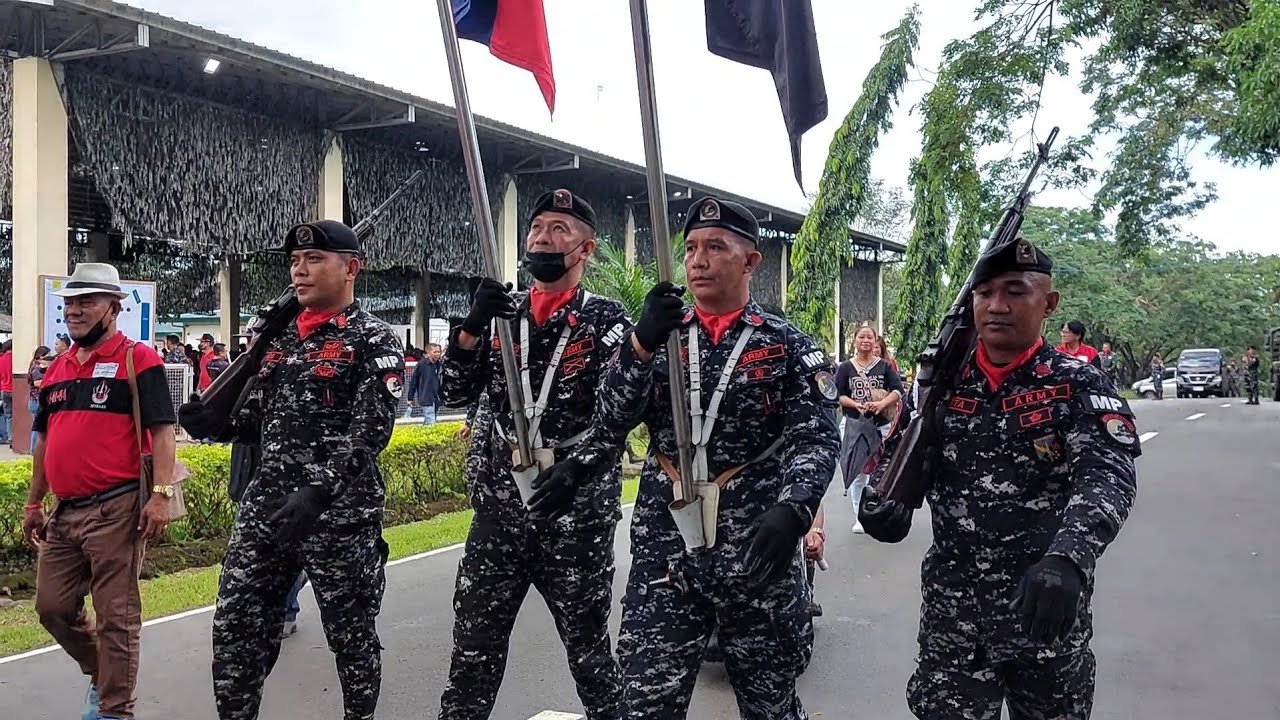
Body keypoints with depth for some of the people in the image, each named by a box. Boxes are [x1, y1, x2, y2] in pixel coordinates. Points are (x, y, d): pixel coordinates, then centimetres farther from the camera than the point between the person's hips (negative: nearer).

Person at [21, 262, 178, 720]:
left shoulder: (138, 359, -6)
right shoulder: (58, 369, 15)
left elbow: (162, 430, -12)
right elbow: (45, 440, 22)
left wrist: (160, 494, -21)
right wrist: (33, 503, 20)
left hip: (115, 510, -7)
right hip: (64, 511, 7)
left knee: (115, 615, 0)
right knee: (52, 608, 13)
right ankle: (102, 673, 36)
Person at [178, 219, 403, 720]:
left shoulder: (373, 340, -6)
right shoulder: (279, 335, 14)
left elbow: (370, 431, -17)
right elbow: (258, 417, 18)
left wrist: (320, 491, -28)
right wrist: (213, 423, -3)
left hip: (341, 513, -6)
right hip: (266, 505, 6)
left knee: (351, 635, 7)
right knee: (235, 628, 6)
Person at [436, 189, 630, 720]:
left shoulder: (605, 319, -2)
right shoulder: (501, 315, 10)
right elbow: (455, 395, 3)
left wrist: (576, 466, -28)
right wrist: (472, 326, -12)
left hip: (576, 512, -3)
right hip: (498, 505, 4)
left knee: (588, 647, 10)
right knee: (473, 650, 8)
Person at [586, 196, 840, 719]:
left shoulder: (789, 347, 1)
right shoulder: (657, 337, 8)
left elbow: (815, 440, -12)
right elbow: (609, 427, -3)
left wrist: (791, 513, -32)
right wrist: (641, 343, -18)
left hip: (757, 552, -1)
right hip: (664, 552, 2)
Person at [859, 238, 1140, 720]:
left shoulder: (1078, 385, -6)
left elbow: (1108, 474, -21)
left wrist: (1067, 559, -40)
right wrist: (880, 505, -15)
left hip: (1048, 607, -1)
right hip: (952, 608, 2)